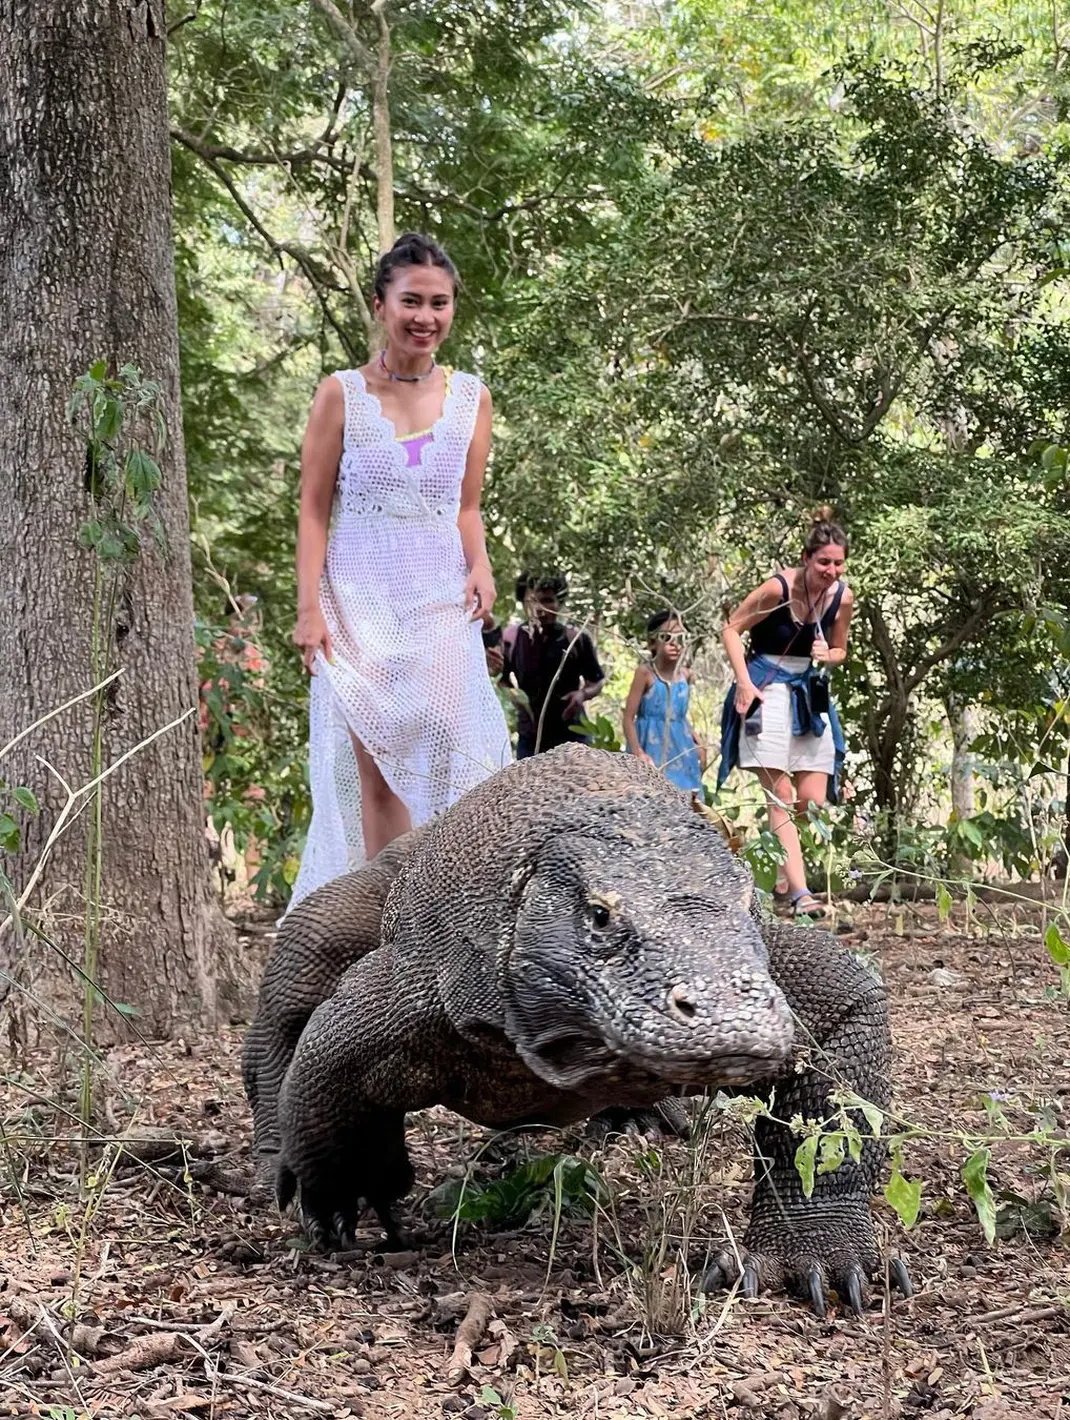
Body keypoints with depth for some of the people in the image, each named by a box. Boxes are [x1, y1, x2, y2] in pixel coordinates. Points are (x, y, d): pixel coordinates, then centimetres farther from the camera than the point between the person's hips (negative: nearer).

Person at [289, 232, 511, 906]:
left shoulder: (471, 397, 9)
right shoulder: (342, 394, 1)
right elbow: (314, 508, 1)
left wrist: (480, 567, -2)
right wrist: (309, 607, -7)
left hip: (441, 603, 2)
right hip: (359, 600, -2)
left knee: (443, 753, -12)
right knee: (371, 761, -5)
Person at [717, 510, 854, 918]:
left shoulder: (843, 598, -2)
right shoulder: (778, 588, -16)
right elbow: (731, 629, -7)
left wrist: (827, 656, -11)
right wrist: (743, 682, -16)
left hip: (811, 694, 6)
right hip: (768, 691, -6)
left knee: (813, 804, 2)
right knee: (781, 800, -11)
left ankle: (784, 870, 19)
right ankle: (799, 893, -18)